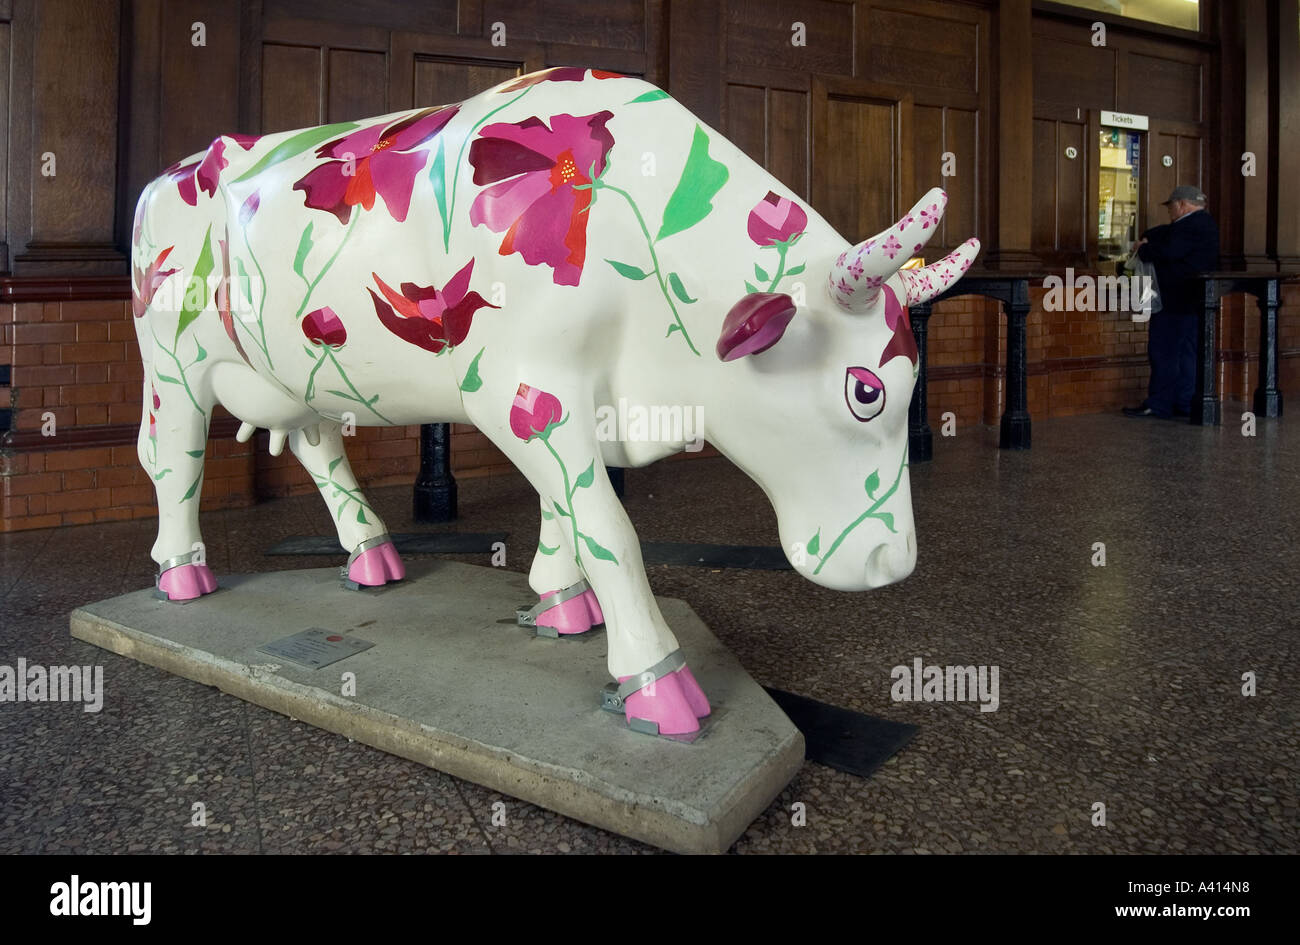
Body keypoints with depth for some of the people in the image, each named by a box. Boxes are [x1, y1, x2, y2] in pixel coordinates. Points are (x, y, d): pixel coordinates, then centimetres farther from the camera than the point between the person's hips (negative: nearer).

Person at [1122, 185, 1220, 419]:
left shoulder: (1192, 226, -16)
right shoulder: (1203, 222, 19)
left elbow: (1168, 251, -24)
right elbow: (1166, 233, 21)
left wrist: (1143, 249, -7)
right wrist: (1146, 238, 3)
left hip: (1176, 302, -11)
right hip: (1193, 301, 11)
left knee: (1163, 351, -7)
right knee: (1186, 351, 11)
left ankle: (1159, 405, -6)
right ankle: (1185, 404, 15)